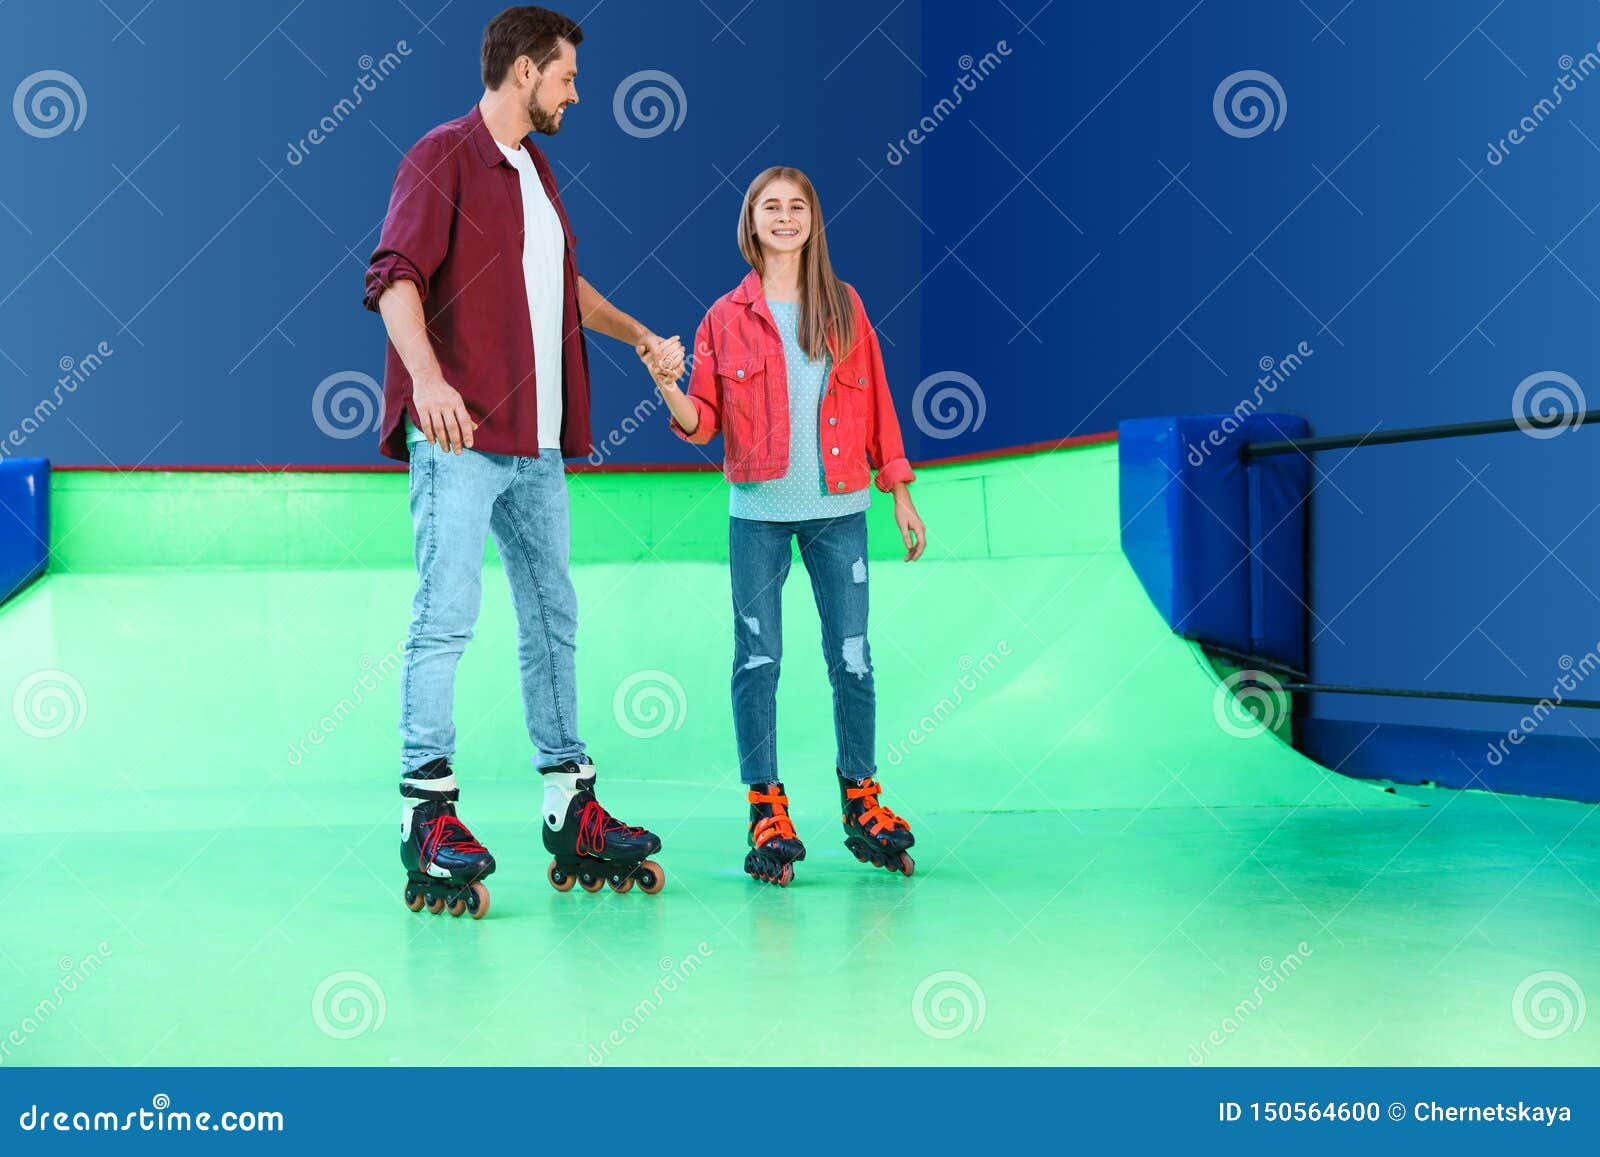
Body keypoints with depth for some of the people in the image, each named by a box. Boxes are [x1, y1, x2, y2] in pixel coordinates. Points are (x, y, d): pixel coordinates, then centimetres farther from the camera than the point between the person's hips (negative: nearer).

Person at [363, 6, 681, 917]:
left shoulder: (535, 169, 22)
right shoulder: (443, 158, -5)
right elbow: (395, 277, -18)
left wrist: (639, 336, 29)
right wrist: (427, 376, -32)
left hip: (537, 441, 9)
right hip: (459, 434, -9)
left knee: (553, 617, 9)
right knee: (447, 616, -11)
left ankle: (573, 815, 15)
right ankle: (429, 817, -7)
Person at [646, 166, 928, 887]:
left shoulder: (844, 307, 9)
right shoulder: (727, 317, 5)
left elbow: (877, 404, 11)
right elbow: (704, 422, 3)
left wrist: (900, 494, 9)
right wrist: (668, 387, -16)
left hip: (839, 509, 1)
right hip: (758, 510, -1)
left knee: (852, 657, 1)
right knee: (757, 659, 0)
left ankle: (862, 803, 12)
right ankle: (766, 809, 8)